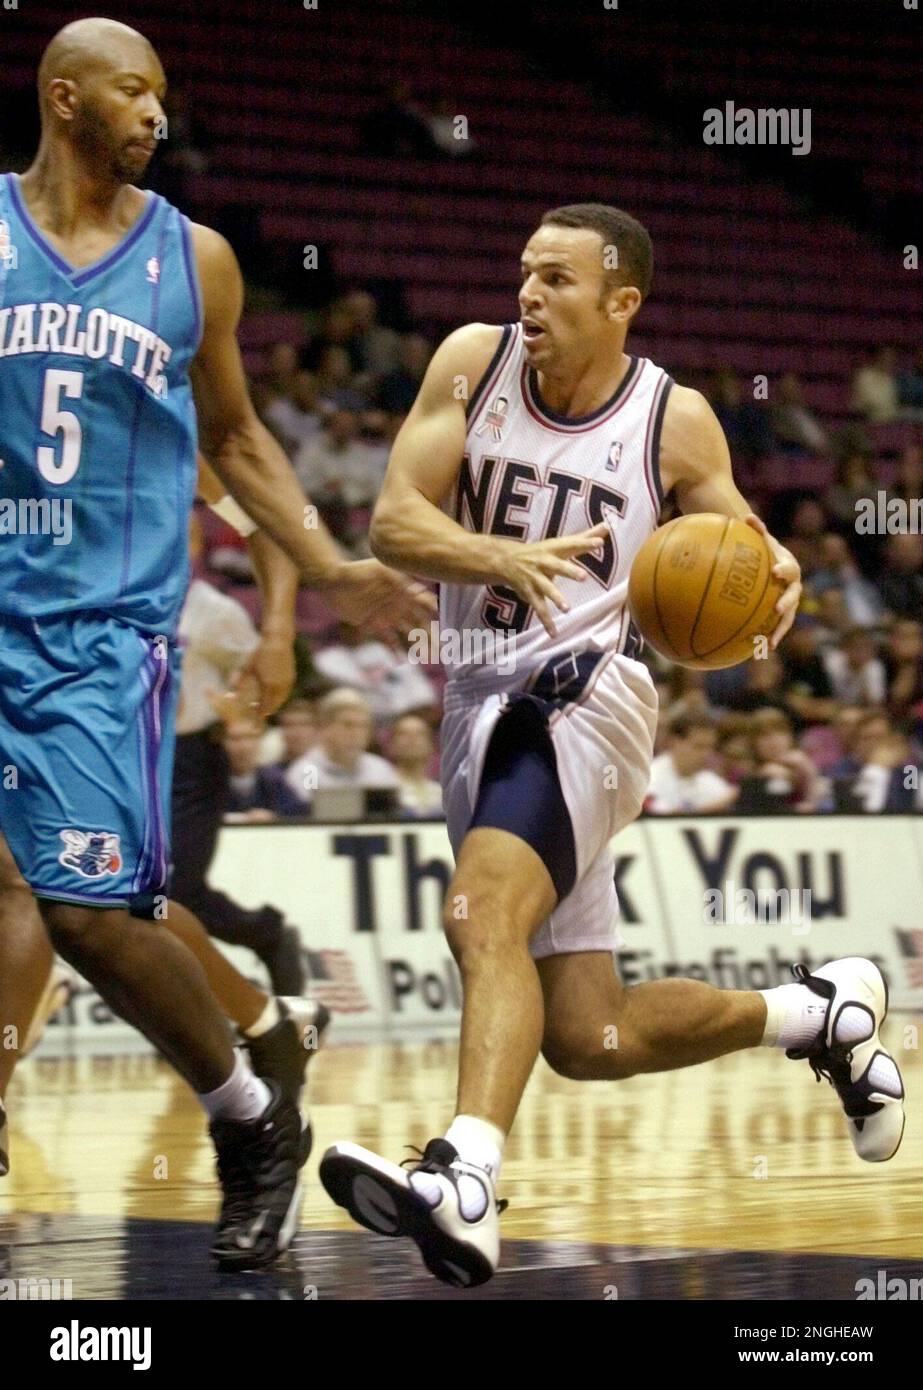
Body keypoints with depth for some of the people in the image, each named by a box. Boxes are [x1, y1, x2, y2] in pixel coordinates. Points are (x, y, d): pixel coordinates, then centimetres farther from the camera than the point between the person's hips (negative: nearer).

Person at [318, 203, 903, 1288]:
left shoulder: (675, 421, -3)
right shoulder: (474, 361, 2)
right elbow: (392, 522, -5)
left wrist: (774, 581, -15)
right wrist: (500, 558, -26)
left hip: (584, 695, -5)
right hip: (483, 707, 5)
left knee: (482, 917, -33)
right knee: (588, 1041, 8)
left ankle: (464, 1184, -49)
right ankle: (819, 1012, 31)